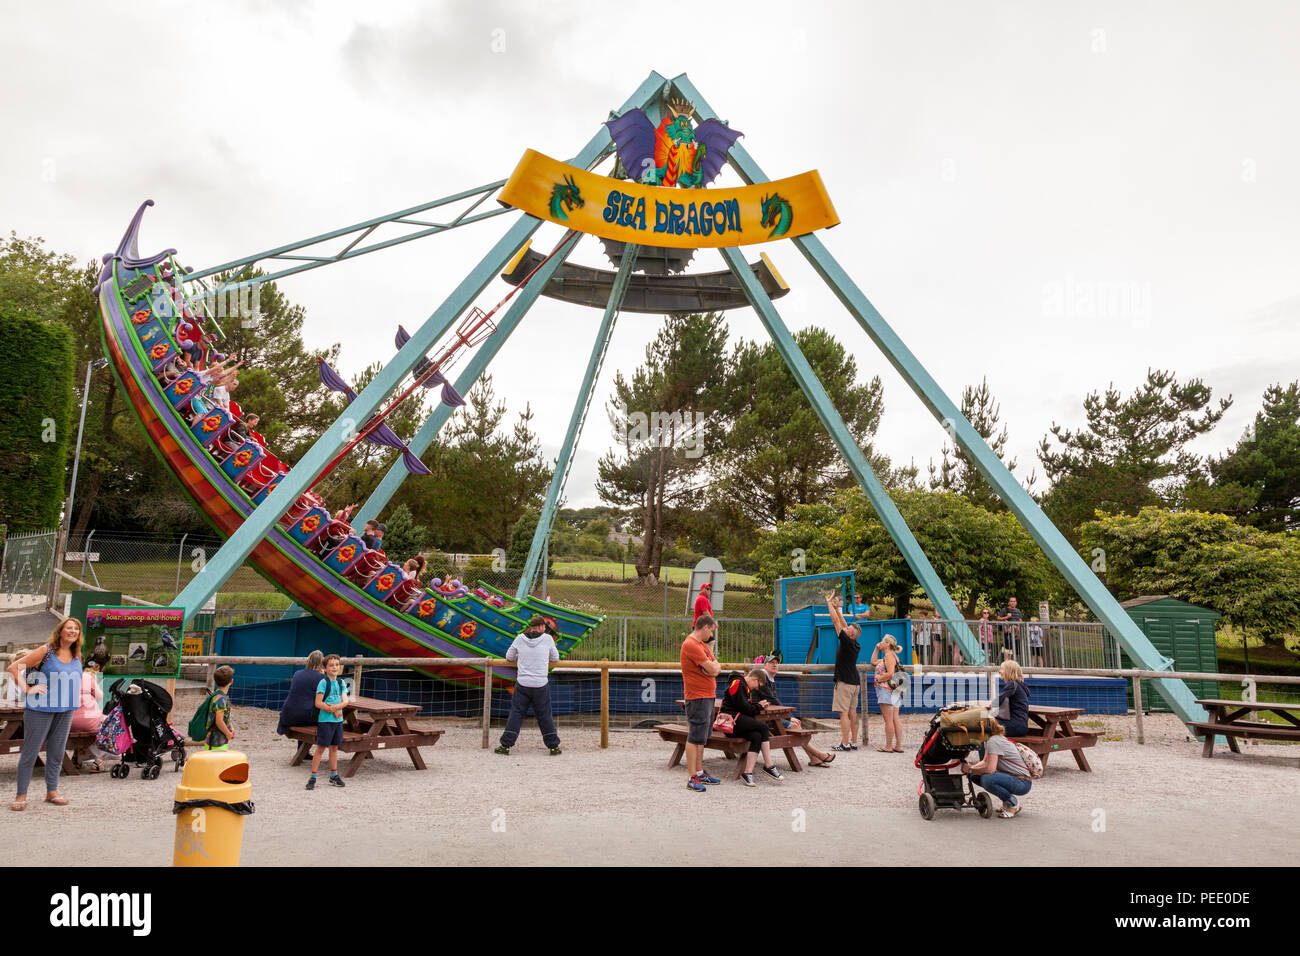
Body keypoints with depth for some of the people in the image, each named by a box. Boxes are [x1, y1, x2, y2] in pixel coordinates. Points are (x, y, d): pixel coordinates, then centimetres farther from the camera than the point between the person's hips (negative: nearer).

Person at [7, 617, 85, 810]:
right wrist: (27, 689, -16)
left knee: (56, 751, 11)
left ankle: (52, 791, 20)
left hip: (65, 710, 6)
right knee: (31, 751, 1)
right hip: (41, 708, -5)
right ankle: (21, 795, 10)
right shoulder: (45, 651, -9)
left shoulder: (76, 655, 8)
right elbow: (14, 667, -10)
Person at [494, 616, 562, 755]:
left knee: (516, 713, 9)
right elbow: (555, 658, 8)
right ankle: (553, 746, 15)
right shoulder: (547, 639, -3)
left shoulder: (520, 639, 0)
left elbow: (509, 657, 10)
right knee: (544, 715, 10)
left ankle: (506, 745, 7)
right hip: (541, 684, -1)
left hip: (522, 684, 1)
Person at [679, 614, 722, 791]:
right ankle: (691, 778, -5)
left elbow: (717, 668, 15)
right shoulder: (691, 644, -16)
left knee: (701, 738, 15)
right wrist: (714, 664, 4)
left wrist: (713, 666, -7)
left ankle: (699, 773, 23)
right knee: (695, 737, -7)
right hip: (697, 697, -10)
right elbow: (712, 668, -18)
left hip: (708, 696, 10)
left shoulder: (702, 644, 18)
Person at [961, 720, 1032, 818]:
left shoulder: (993, 741, -20)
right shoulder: (989, 740, 9)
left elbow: (990, 769, -28)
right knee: (975, 776, 3)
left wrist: (971, 769, -14)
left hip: (1022, 783, -10)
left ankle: (1013, 804, -8)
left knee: (987, 779, -32)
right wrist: (971, 767, -2)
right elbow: (985, 762, 16)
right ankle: (1007, 802, 13)